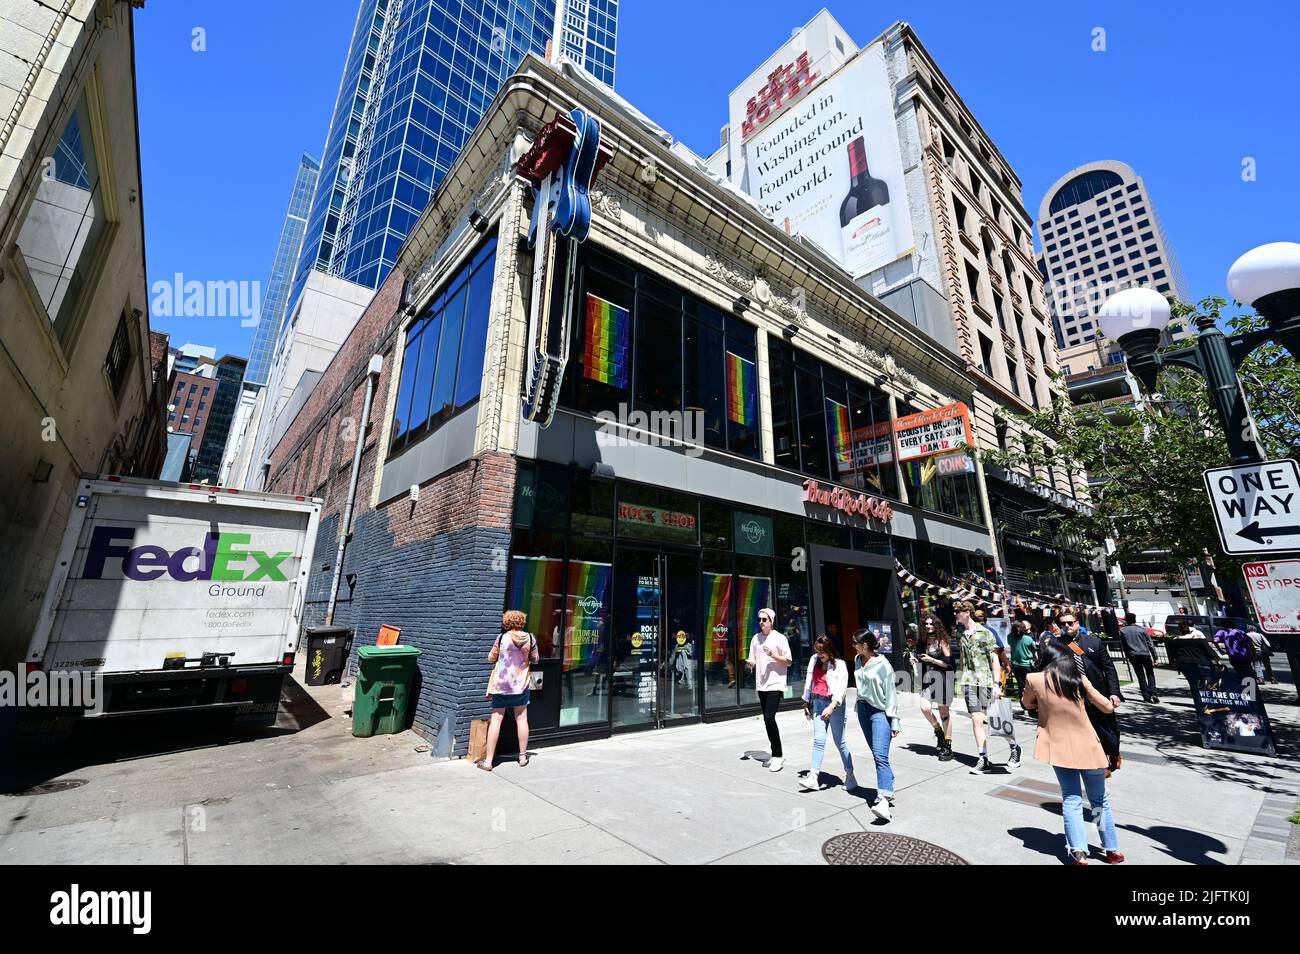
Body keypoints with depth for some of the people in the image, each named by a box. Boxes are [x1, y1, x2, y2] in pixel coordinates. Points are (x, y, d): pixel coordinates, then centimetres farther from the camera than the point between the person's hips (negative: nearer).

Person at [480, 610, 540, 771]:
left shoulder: (502, 637, -10)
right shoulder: (530, 638, -7)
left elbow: (491, 659, 1)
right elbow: (535, 660, 4)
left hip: (501, 685, -1)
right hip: (521, 684, 2)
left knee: (496, 720, 5)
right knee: (521, 719, 12)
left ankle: (488, 761, 9)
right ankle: (523, 756, 22)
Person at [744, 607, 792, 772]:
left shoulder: (780, 638, -6)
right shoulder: (755, 638, 9)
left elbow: (788, 662, -4)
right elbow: (752, 661, 14)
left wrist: (773, 655, -19)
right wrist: (750, 663, -9)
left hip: (775, 684, -6)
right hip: (761, 685, 6)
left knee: (769, 718, -15)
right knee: (767, 719, 11)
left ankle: (778, 755, 1)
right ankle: (776, 755, 25)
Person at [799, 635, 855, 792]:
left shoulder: (839, 665, -9)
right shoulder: (814, 660, 8)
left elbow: (841, 689, -18)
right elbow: (809, 682, 15)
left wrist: (832, 706, -30)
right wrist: (807, 702, 18)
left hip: (834, 704, -4)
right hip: (818, 702, 4)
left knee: (840, 742, 6)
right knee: (818, 740, -2)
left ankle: (849, 775, 24)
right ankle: (814, 777, -2)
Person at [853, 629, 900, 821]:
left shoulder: (883, 665, -14)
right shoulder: (858, 660, 5)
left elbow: (891, 694, -11)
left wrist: (894, 721, -11)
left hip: (879, 712, -7)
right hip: (863, 709, 7)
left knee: (880, 756, -16)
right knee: (877, 754, 14)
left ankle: (884, 800, -21)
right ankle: (887, 789, 27)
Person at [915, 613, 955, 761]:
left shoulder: (942, 641, -6)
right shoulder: (924, 641, 10)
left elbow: (948, 663, -9)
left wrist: (931, 659, -16)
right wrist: (919, 660, 2)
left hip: (942, 677, -5)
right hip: (927, 678, 5)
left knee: (944, 711, 4)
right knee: (925, 707, -10)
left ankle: (947, 746, 16)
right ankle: (938, 731, 18)